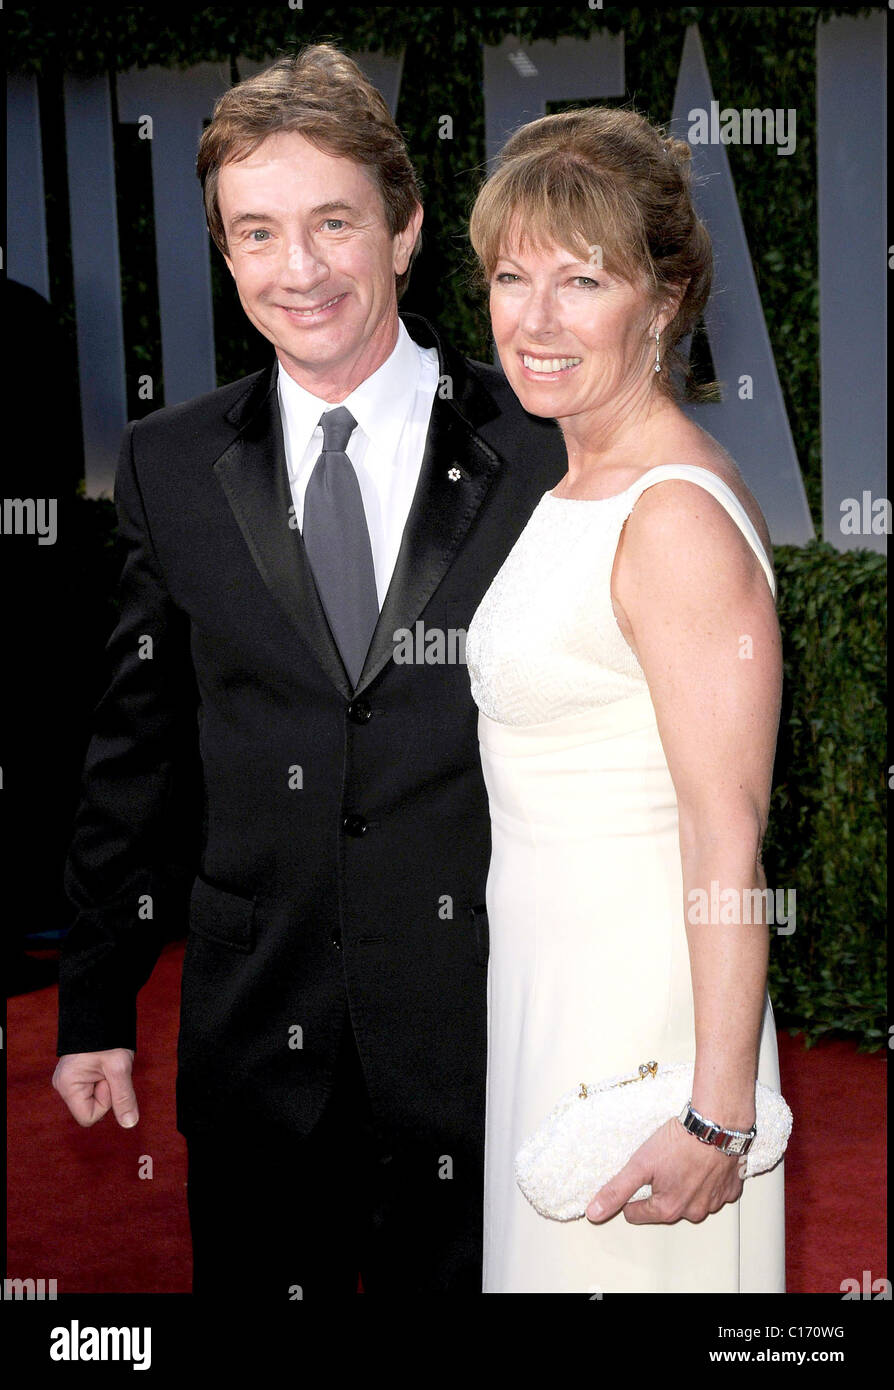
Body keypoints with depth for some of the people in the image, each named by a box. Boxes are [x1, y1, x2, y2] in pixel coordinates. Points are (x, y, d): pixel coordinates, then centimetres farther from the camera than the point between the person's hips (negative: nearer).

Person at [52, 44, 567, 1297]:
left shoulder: (539, 449, -5)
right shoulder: (171, 468, 2)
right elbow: (140, 751, 6)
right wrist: (97, 1002, 7)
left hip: (479, 1035, -1)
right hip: (256, 1040, 2)